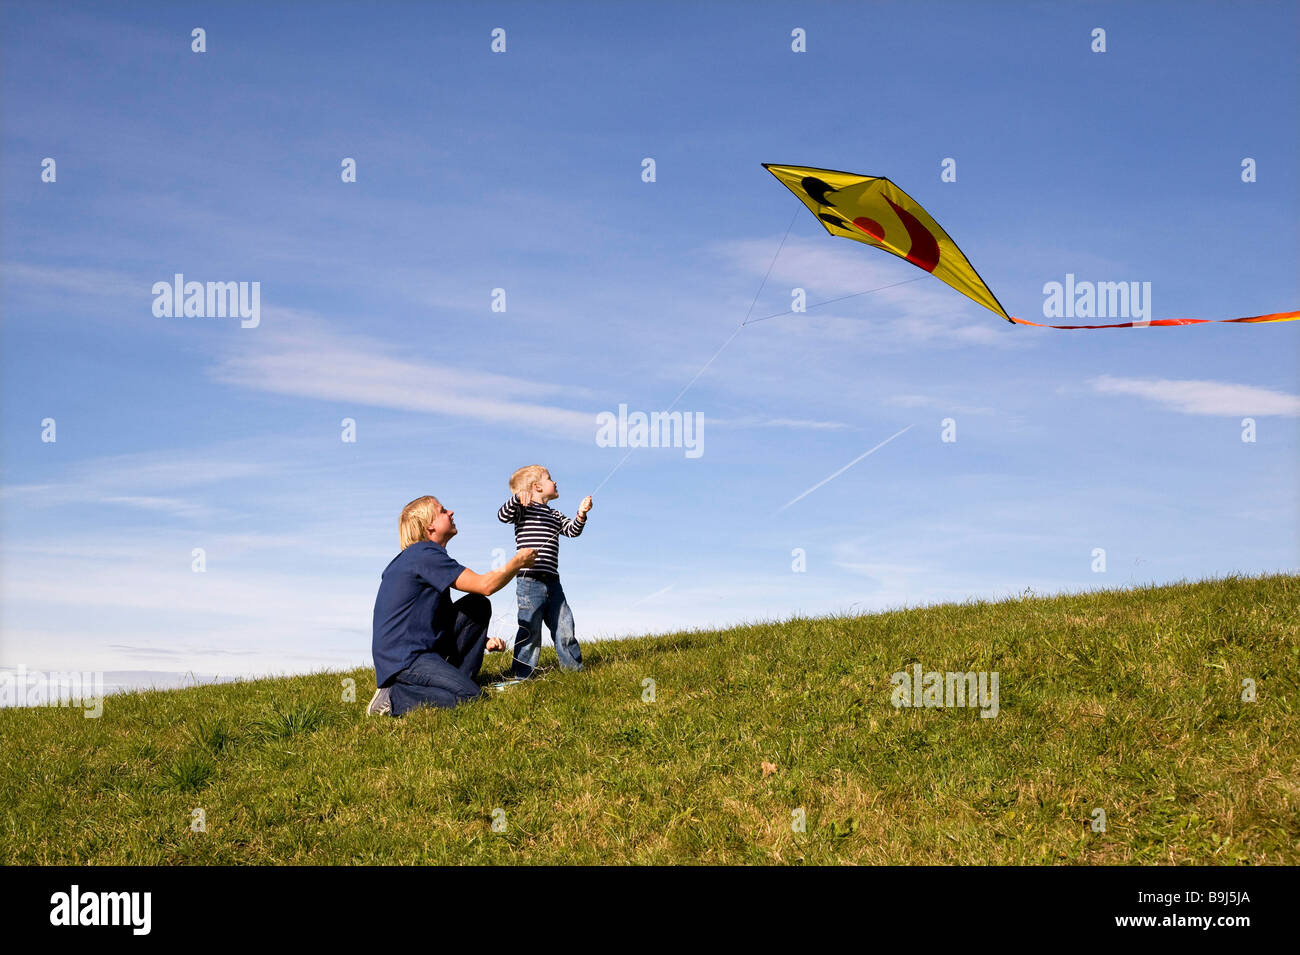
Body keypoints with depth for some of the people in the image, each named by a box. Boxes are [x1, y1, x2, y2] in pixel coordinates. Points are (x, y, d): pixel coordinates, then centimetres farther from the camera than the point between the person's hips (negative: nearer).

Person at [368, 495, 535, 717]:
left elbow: (442, 621, 26)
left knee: (479, 606, 9)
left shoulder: (418, 557, 19)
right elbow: (485, 585, -15)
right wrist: (518, 562, 1)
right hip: (403, 660, -10)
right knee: (470, 698, -26)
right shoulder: (424, 554, -13)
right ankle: (393, 698, -13)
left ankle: (457, 681, 6)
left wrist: (481, 639, 15)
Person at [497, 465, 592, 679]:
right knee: (530, 629, -7)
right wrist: (517, 497, -29)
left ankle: (573, 665, 23)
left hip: (552, 581, 7)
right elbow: (503, 516, -14)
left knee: (564, 625, 10)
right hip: (529, 581, -7)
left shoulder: (555, 516, 22)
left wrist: (581, 515, -7)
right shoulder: (523, 509, 1)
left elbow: (572, 531, 12)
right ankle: (520, 674, -1)